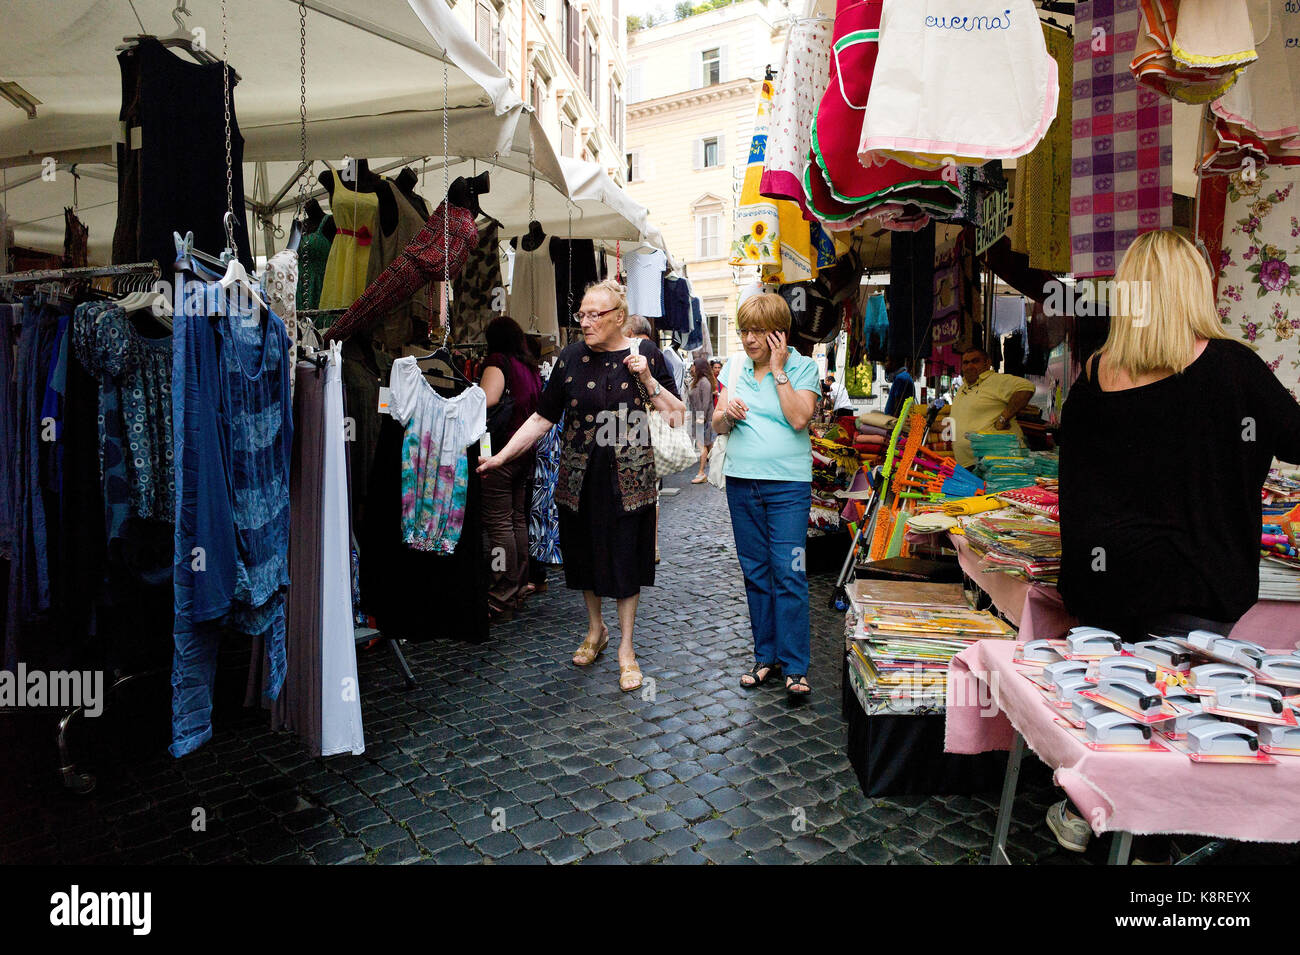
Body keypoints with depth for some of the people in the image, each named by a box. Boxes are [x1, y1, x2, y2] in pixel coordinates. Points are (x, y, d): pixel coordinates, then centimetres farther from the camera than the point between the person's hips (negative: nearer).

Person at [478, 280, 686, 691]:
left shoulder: (645, 354, -1)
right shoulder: (572, 357, 1)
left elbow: (676, 416, -3)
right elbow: (543, 418, 2)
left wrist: (648, 379, -16)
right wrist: (502, 455, -4)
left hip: (629, 477, -2)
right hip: (580, 476, 2)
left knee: (626, 558, 4)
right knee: (584, 553, 13)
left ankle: (626, 647, 20)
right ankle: (595, 629, 37)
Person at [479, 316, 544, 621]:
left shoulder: (498, 361, -8)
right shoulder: (531, 367, 14)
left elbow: (487, 399, -24)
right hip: (525, 450, 8)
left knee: (498, 522, -5)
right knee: (518, 519, 14)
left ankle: (503, 599, -2)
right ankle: (519, 588, 22)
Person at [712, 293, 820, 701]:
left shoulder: (803, 367, -1)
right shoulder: (734, 366, 9)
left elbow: (799, 418, -16)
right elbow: (717, 426, 8)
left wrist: (778, 369, -12)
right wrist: (727, 413, -14)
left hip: (788, 483, -4)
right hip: (741, 481, 4)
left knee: (788, 573, -6)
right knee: (755, 572, 11)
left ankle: (795, 667, 4)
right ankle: (766, 656, 23)